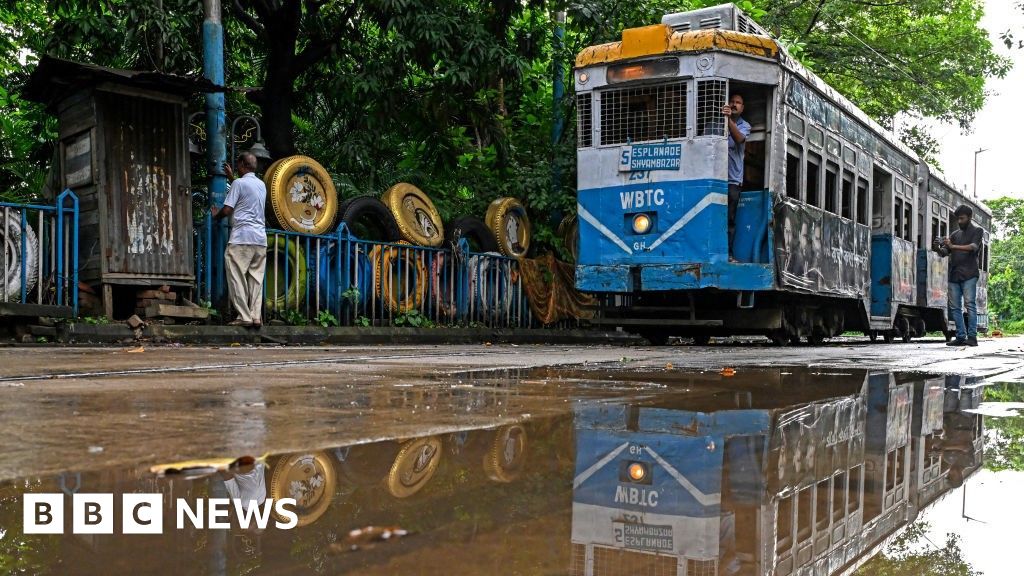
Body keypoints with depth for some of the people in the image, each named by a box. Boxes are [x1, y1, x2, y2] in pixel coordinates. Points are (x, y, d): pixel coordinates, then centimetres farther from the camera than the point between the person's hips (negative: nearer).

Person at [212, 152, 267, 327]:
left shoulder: (239, 183, -5)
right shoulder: (261, 184, 17)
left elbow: (227, 210, -6)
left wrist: (215, 215, 14)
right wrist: (232, 178, 45)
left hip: (242, 237, -7)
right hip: (260, 238, 7)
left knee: (237, 277, -3)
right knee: (256, 278, 5)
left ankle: (244, 316, -8)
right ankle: (256, 317, 1)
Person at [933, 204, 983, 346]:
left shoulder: (977, 231, 8)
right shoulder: (955, 234, 21)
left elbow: (973, 247, -11)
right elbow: (944, 252, 13)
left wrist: (953, 246, -23)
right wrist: (937, 248, -10)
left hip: (969, 274, -5)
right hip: (954, 275, 5)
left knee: (970, 304, -11)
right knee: (954, 307, 0)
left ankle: (972, 336, -13)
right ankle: (960, 336, 3)